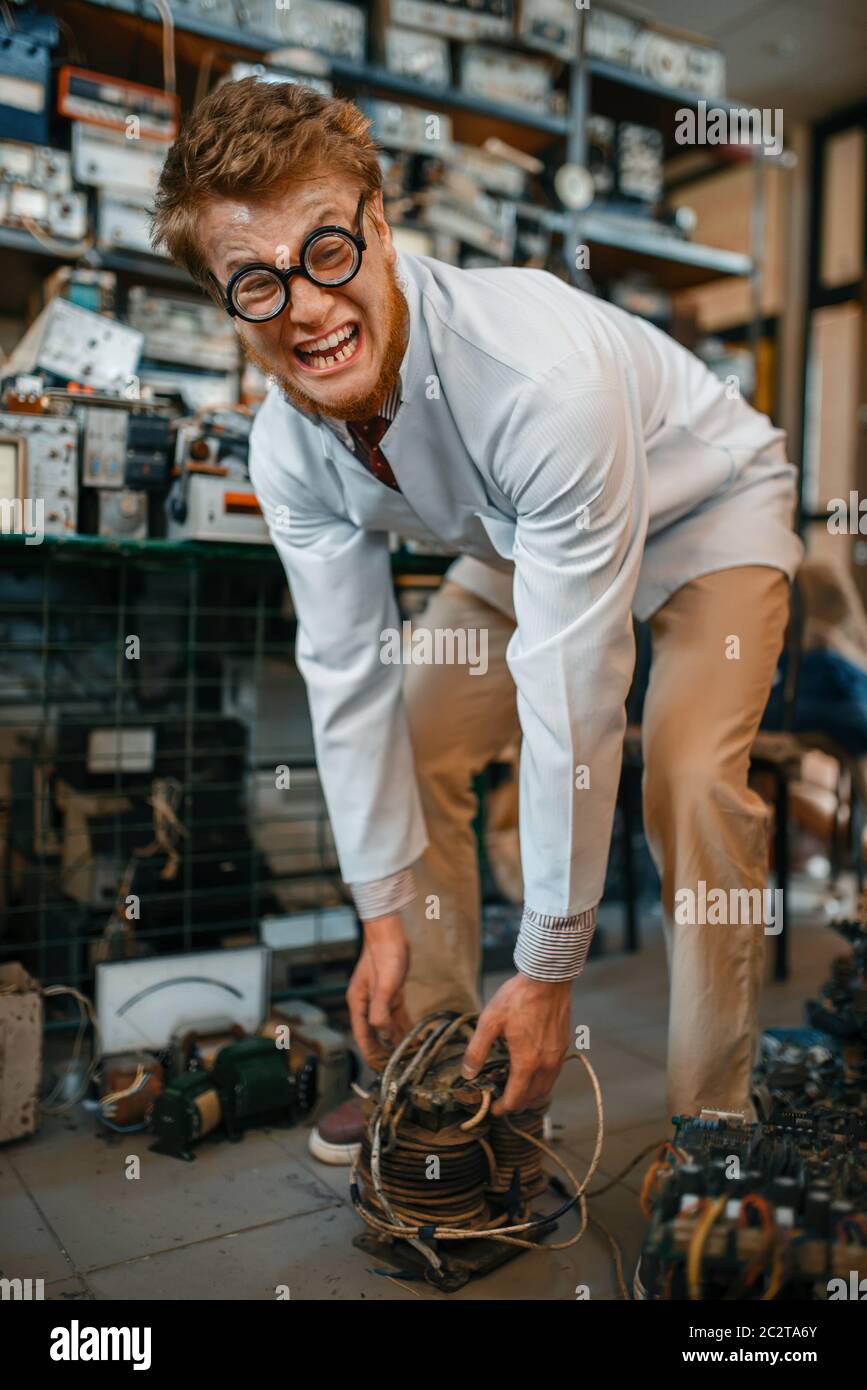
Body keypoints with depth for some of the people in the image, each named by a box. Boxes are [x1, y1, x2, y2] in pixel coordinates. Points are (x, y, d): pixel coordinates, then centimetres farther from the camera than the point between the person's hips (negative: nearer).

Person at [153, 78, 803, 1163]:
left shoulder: (543, 373, -42)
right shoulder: (287, 446, -20)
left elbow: (572, 703, -40)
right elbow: (349, 675, -14)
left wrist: (547, 969, -32)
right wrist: (385, 915, -11)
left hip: (706, 512, -5)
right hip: (517, 544, 6)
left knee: (688, 773, -27)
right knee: (413, 744, -3)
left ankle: (712, 1108, -6)